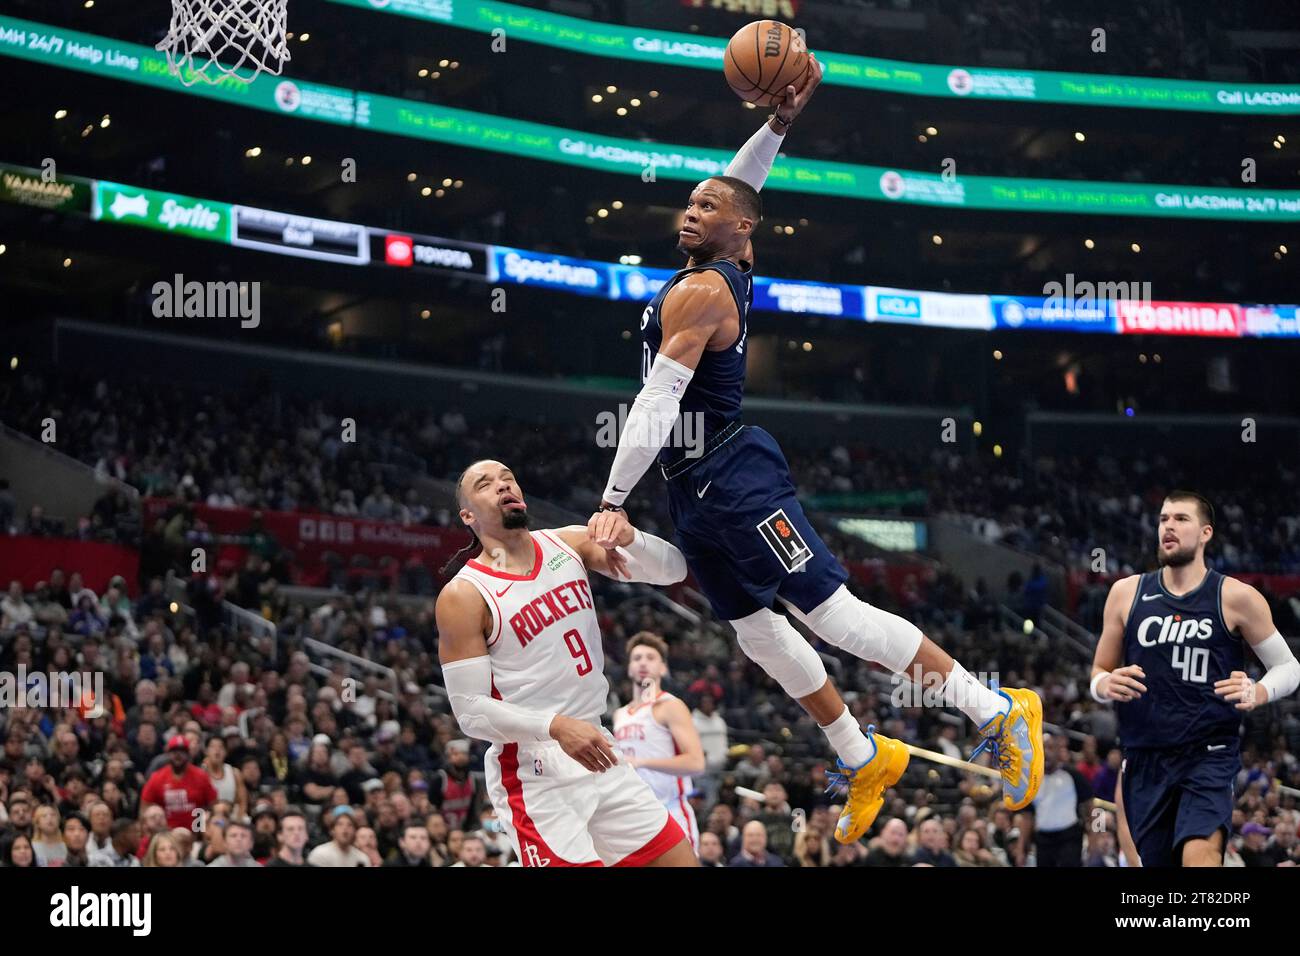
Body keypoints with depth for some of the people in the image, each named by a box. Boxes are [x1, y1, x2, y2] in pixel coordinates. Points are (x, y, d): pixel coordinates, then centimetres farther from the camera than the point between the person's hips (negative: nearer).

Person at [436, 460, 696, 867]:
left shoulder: (568, 544, 6)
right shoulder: (464, 596, -10)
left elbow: (673, 570, 4)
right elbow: (470, 712, -14)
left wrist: (628, 538, -17)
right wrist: (556, 726, -29)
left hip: (596, 752, 6)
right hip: (533, 773, -6)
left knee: (681, 862, 7)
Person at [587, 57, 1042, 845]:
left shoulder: (698, 293, -17)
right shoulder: (728, 272, 10)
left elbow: (657, 404, -22)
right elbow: (740, 188, 28)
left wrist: (614, 502, -24)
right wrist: (780, 124, 15)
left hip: (734, 478, -10)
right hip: (694, 487, 10)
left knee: (831, 611, -12)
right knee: (753, 627, 14)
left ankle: (997, 712, -11)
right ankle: (865, 760, 22)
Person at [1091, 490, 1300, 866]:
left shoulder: (1236, 597, -2)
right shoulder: (1126, 593, 6)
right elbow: (1099, 672, 15)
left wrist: (1257, 694, -16)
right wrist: (1106, 685, -10)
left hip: (1210, 754, -4)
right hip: (1144, 759, 4)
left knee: (1200, 856, -27)